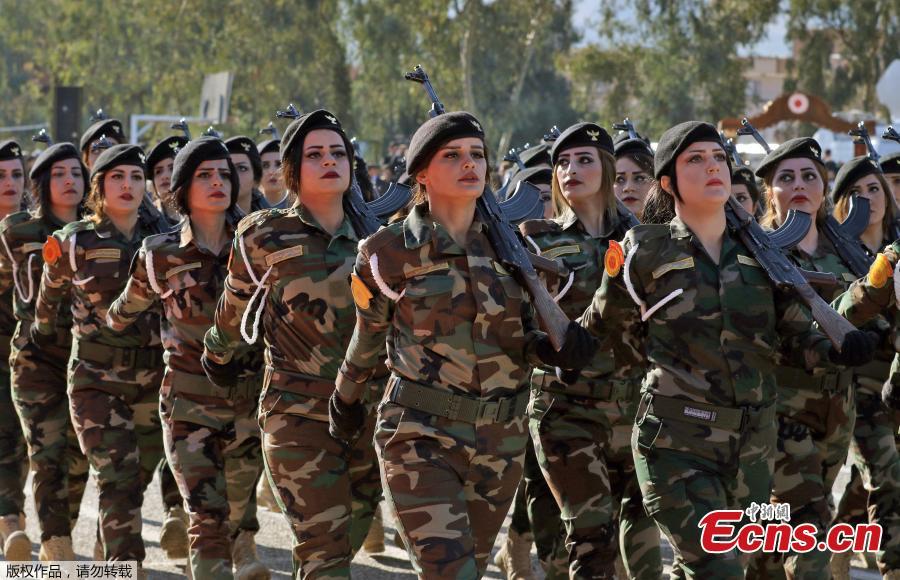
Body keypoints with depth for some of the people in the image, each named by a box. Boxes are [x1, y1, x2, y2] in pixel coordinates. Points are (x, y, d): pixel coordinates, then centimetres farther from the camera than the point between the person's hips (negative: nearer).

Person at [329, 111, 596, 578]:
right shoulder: (390, 252, -6)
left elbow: (522, 338, 12)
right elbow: (369, 335, 10)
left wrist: (551, 348, -11)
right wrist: (346, 401, 22)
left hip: (500, 440, 5)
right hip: (421, 436, -4)